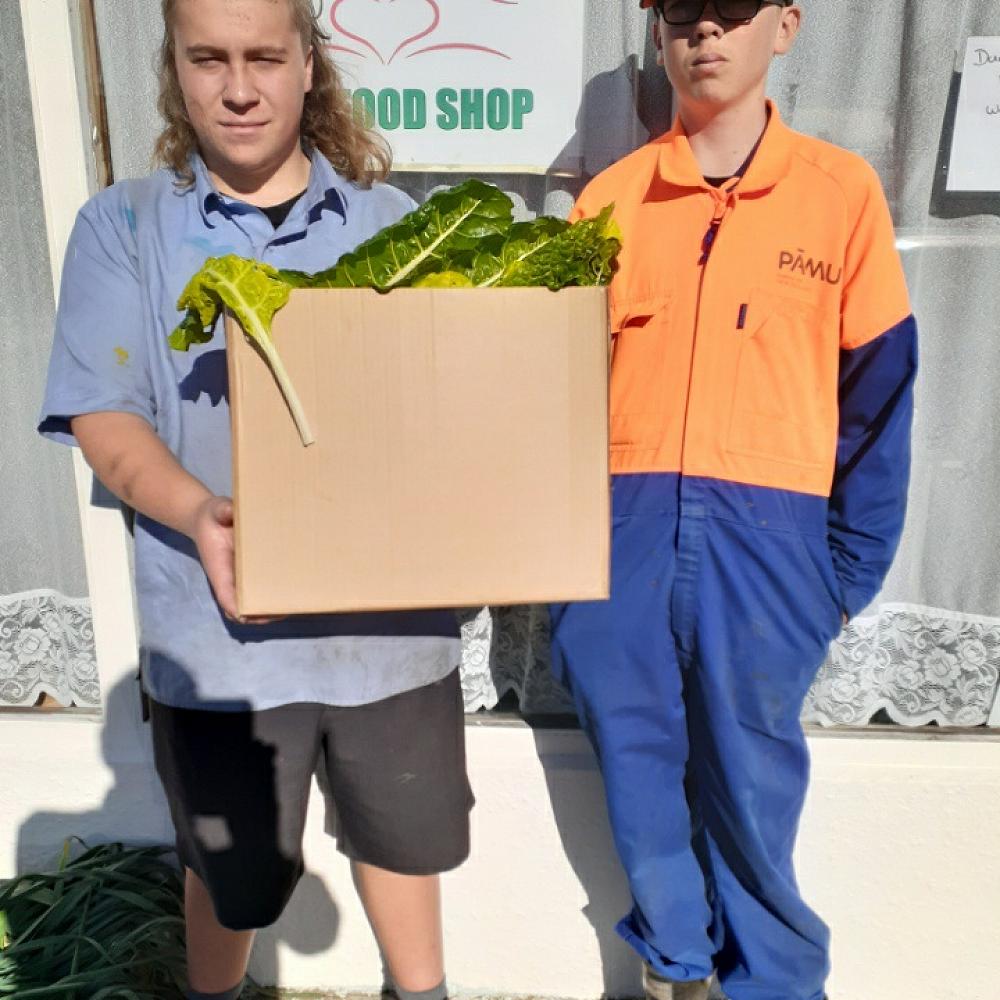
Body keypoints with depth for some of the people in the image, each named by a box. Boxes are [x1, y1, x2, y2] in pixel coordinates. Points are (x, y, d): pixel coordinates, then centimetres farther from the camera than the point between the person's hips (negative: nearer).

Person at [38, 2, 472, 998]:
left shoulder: (391, 221, 4)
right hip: (222, 626, -1)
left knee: (405, 831, 22)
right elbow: (103, 415, -6)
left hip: (390, 612, 2)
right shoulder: (122, 226, 0)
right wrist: (197, 513, -25)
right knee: (235, 867, 19)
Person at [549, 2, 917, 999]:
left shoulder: (842, 190, 3)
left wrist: (847, 572, 1)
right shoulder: (609, 197, 7)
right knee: (637, 779, 12)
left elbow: (877, 392, 4)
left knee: (751, 790, 7)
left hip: (766, 542, -2)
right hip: (623, 534, 2)